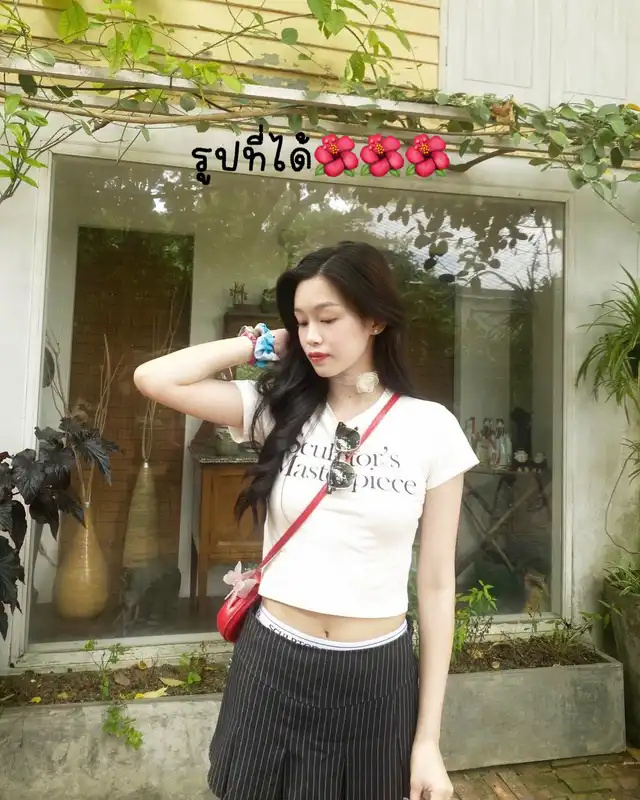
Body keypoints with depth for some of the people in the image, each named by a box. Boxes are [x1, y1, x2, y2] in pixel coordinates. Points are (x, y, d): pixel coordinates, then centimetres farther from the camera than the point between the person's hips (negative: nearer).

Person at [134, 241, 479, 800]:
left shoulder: (431, 427, -7)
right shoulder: (279, 408, -4)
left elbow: (437, 584, -5)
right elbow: (154, 378, -13)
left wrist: (428, 739, -3)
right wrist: (262, 344, -8)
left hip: (377, 676, -1)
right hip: (272, 665, 1)